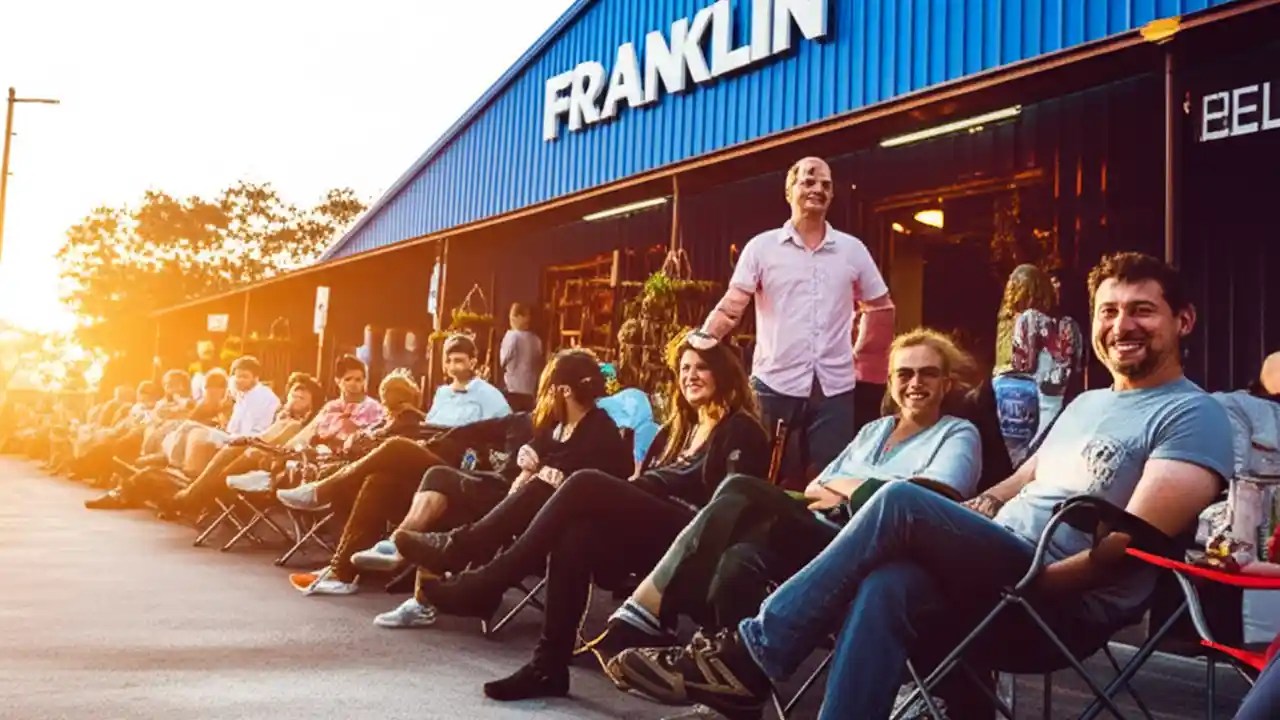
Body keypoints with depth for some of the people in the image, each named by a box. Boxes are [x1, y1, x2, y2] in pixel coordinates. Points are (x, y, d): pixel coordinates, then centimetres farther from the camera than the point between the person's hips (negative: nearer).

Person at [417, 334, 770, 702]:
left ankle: (485, 586, -23)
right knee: (576, 535, -26)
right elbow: (639, 483, 21)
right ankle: (549, 666, -25)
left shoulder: (741, 431, 4)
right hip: (646, 528, 7)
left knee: (586, 485, -26)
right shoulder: (678, 428, 27)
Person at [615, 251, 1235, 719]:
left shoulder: (1193, 417, -3)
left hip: (1069, 604, -7)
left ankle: (749, 654, -21)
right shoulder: (1086, 404, 24)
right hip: (1001, 575, 7)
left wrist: (1026, 585, -16)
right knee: (888, 586, -28)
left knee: (901, 502, -26)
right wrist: (960, 522, 7)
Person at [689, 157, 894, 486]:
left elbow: (881, 308, 19)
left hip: (835, 387, 2)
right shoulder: (762, 246, 3)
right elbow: (732, 305, -6)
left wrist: (860, 351, 13)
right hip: (775, 384, -2)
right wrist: (704, 338, -22)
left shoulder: (852, 249, 9)